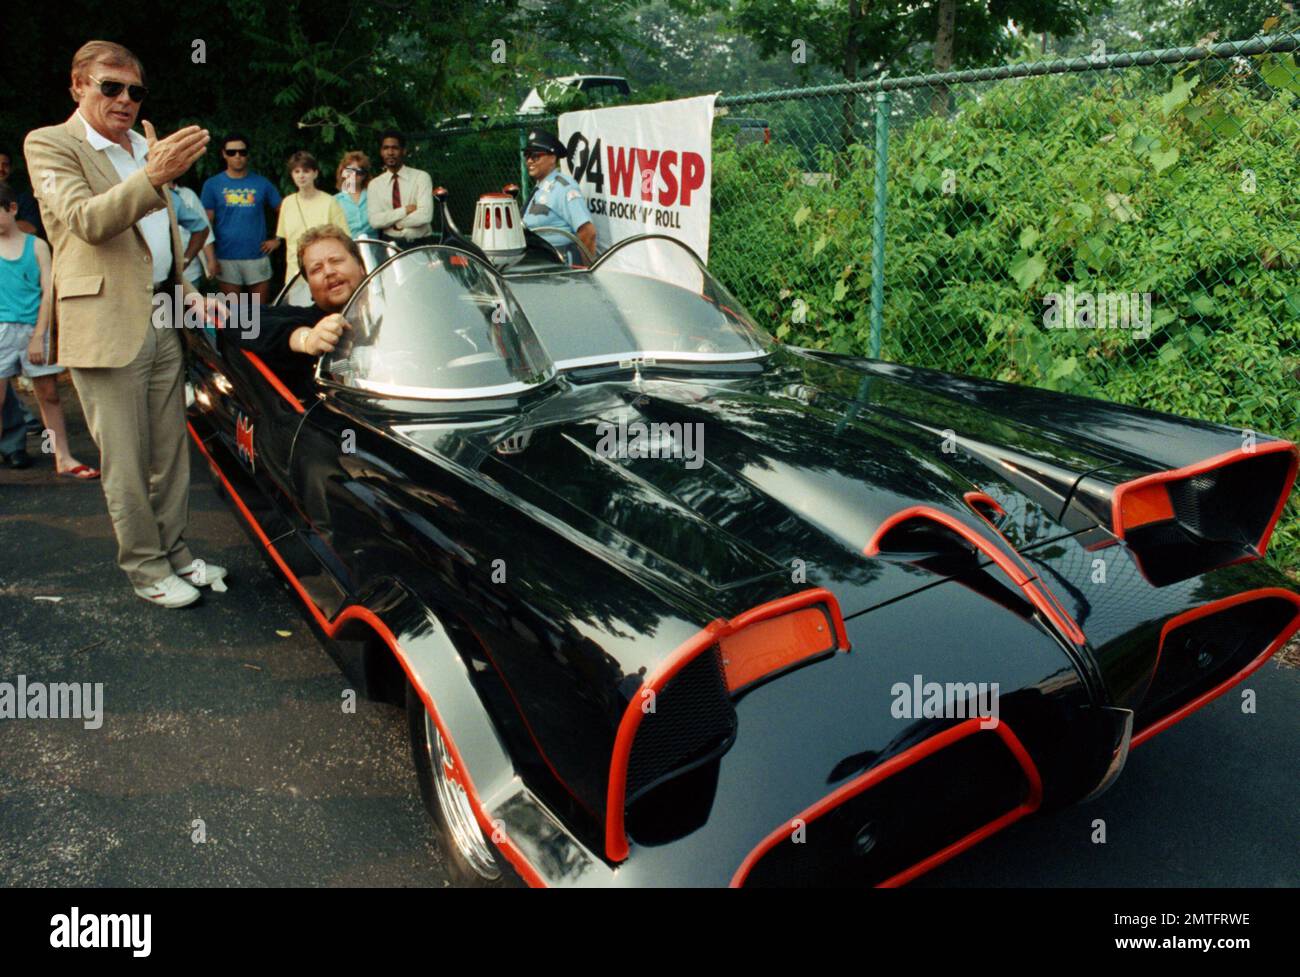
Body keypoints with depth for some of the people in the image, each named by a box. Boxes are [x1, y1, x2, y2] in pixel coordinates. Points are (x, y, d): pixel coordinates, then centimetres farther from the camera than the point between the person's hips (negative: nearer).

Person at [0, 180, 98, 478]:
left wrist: (38, 336, -7)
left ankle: (63, 458, 15)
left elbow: (48, 292, 0)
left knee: (49, 395, 7)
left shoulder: (37, 246, 5)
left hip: (35, 328, 0)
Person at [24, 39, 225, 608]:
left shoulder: (145, 144, 19)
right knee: (126, 460, -1)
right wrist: (154, 176, -34)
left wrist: (184, 290, 19)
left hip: (163, 320, 7)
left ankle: (174, 552, 21)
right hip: (107, 324, -7)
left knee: (170, 450, 11)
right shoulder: (49, 144, -4)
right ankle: (145, 567, 10)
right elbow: (87, 220, -21)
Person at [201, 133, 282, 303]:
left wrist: (277, 240, 2)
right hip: (227, 259, 0)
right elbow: (206, 224, 1)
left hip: (258, 257, 0)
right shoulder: (212, 184, 4)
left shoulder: (261, 182, 6)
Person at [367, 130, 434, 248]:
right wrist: (405, 210, -11)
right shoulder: (375, 184, 8)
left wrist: (390, 220, -4)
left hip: (420, 244, -1)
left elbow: (425, 216, -12)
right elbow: (375, 221, -4)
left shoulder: (421, 177, 0)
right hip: (390, 244, 1)